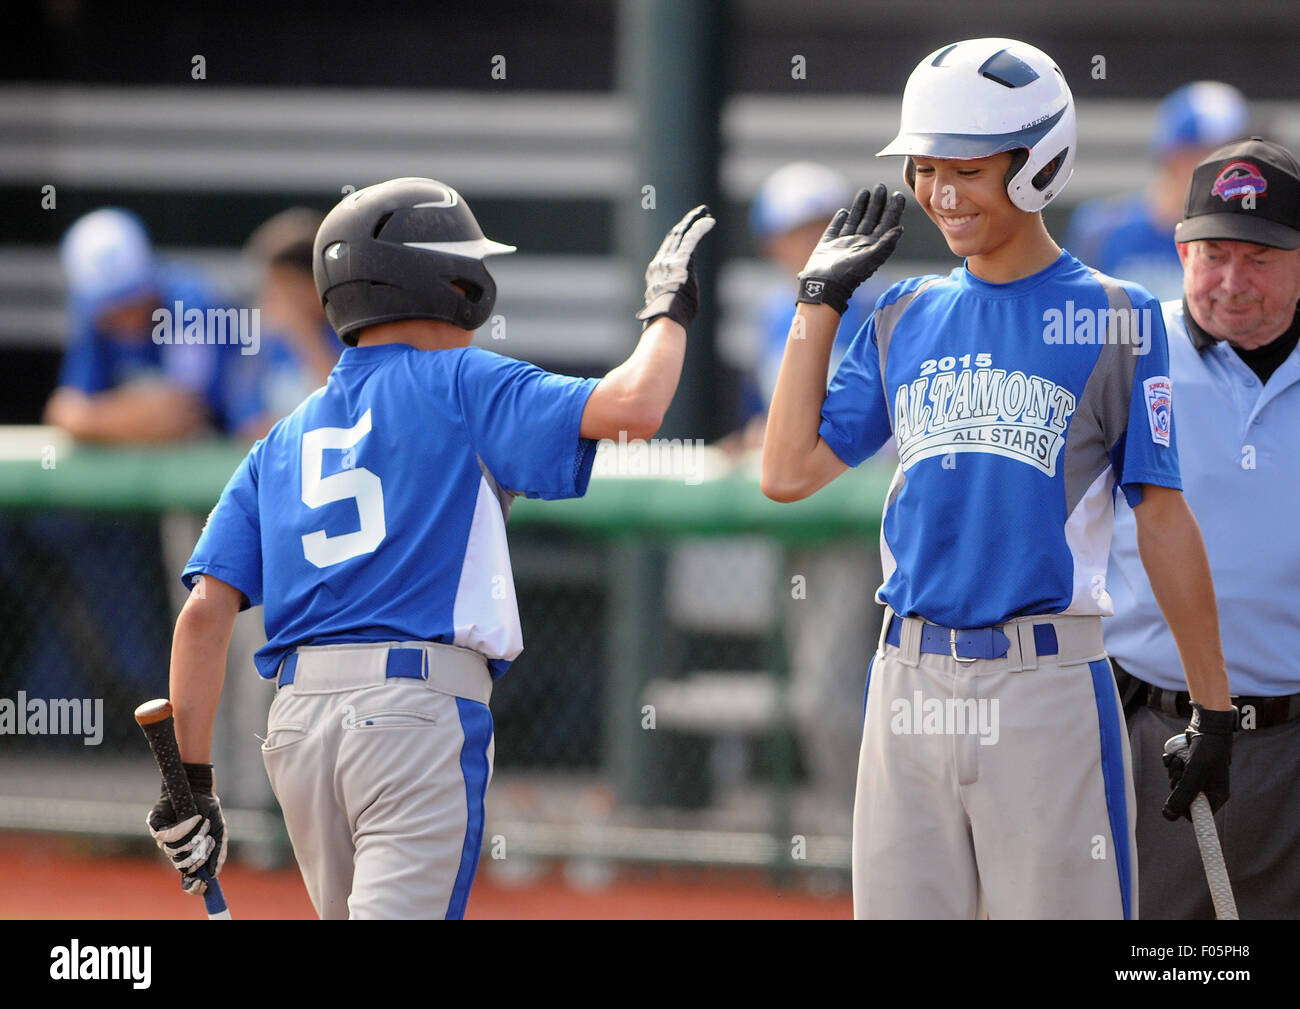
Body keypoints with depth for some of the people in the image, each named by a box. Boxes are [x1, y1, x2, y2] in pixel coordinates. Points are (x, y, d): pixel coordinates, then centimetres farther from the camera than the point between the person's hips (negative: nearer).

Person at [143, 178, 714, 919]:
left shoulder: (281, 446, 18)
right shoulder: (457, 385, 3)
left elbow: (206, 611, 8)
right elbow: (633, 408, -9)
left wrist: (192, 780, 6)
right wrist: (670, 310, 10)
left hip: (296, 720, 6)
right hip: (420, 713, -6)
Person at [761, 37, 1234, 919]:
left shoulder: (1115, 317, -1)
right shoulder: (906, 318, 13)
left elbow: (1165, 519, -1)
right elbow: (789, 474, 9)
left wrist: (1213, 706, -4)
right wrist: (820, 300, 11)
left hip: (1048, 682, -5)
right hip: (911, 681, 5)